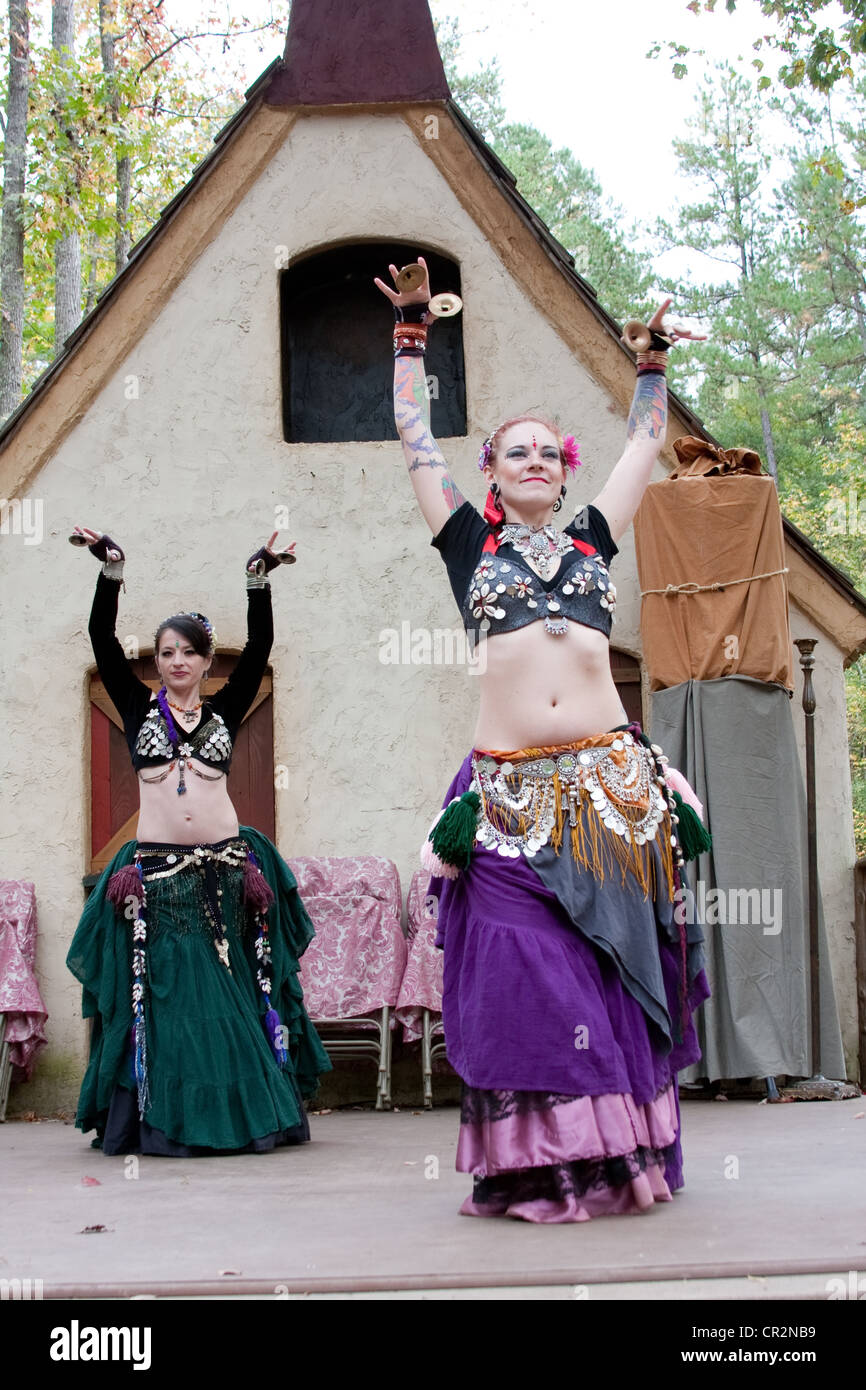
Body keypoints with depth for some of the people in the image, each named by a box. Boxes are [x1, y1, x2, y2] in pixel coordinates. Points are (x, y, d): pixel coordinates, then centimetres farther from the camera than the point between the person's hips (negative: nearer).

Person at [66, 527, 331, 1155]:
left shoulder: (225, 712, 10)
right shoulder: (139, 707, 8)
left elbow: (259, 648, 0)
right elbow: (104, 641, -2)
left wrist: (260, 578, -11)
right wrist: (112, 570, -13)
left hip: (225, 868, 1)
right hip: (156, 872, -1)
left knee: (230, 994, 2)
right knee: (160, 996, -3)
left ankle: (235, 1117, 8)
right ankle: (160, 1122, 1)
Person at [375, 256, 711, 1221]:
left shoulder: (592, 539, 16)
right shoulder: (469, 543, 12)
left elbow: (645, 445, 27)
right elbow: (413, 437, 14)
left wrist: (652, 364, 28)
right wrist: (412, 336, 16)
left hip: (610, 782, 2)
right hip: (513, 789, -2)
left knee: (615, 966, 1)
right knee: (526, 975, -6)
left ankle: (619, 1160, 7)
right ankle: (538, 1170, 0)